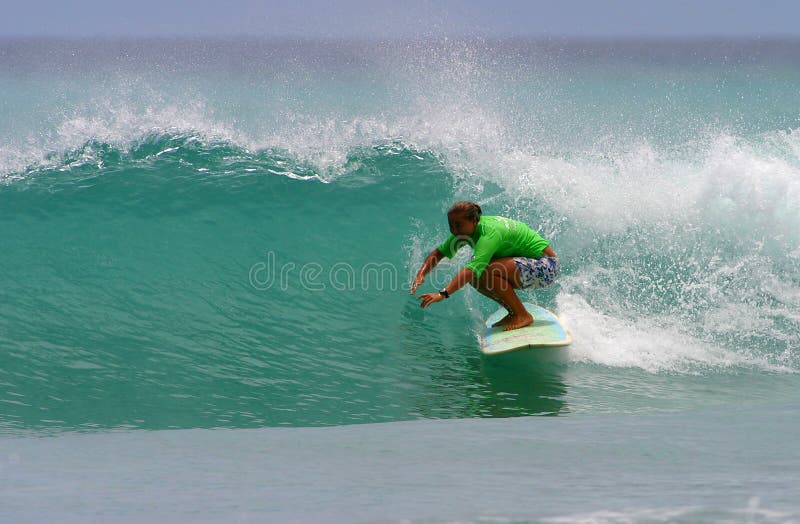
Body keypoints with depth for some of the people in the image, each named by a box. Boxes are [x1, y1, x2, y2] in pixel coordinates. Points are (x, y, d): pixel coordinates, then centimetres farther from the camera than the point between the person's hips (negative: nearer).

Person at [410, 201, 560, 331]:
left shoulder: (489, 232, -28)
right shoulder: (467, 229, -2)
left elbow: (473, 268, -40)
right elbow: (439, 253, 2)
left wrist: (443, 294, -47)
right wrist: (421, 275, -17)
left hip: (546, 266, -9)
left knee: (487, 271, -27)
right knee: (475, 277, -4)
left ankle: (523, 316, -13)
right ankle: (514, 313, 8)